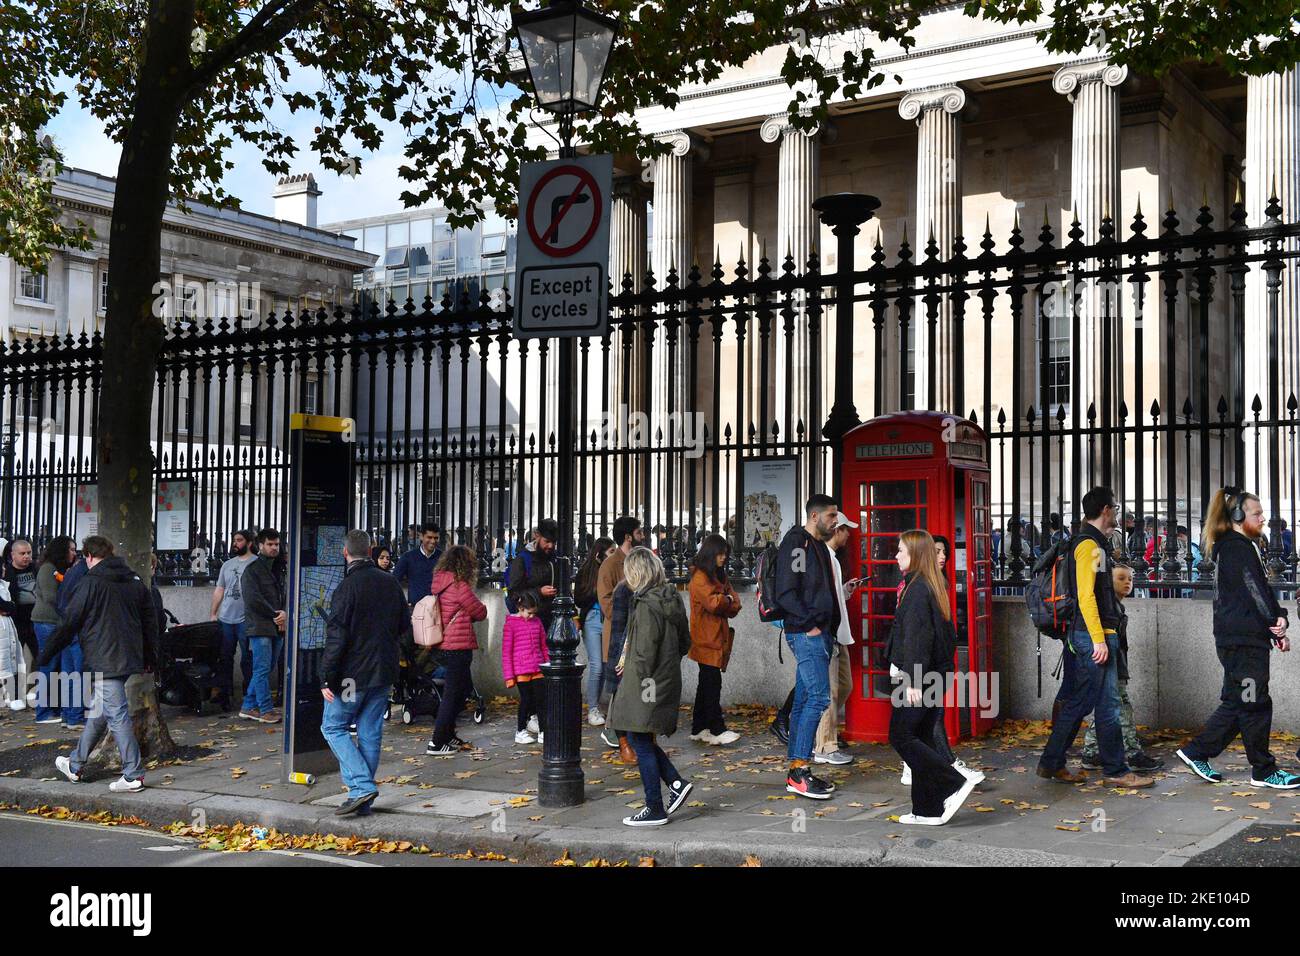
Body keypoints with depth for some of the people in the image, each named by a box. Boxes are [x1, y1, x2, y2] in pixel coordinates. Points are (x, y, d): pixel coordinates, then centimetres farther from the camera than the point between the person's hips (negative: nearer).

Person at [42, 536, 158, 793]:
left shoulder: (91, 584, -11)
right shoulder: (135, 582, 11)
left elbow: (68, 625, -7)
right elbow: (150, 622, 14)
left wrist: (45, 657, 3)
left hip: (104, 661, -8)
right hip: (130, 659, 8)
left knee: (117, 715, -6)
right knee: (97, 712, 19)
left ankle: (133, 775, -7)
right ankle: (76, 765, 32)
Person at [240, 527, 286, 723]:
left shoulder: (278, 570, 19)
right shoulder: (253, 569, -5)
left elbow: (284, 595, 18)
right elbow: (253, 599, -14)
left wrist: (284, 614, -2)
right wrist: (275, 615, -10)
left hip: (276, 627, 8)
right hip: (260, 627, -8)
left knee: (265, 668, 10)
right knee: (262, 669, -6)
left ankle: (248, 707, 18)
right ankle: (266, 710, -2)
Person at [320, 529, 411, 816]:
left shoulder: (347, 587, -14)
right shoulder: (391, 583, 7)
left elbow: (336, 637, -18)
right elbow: (405, 629, 17)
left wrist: (327, 678, -15)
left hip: (353, 674, -6)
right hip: (384, 674, 6)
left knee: (333, 727, 6)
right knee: (370, 734, 11)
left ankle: (362, 786, -8)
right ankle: (364, 801, 13)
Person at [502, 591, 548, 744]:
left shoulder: (537, 621, 9)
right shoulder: (511, 624, -6)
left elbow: (544, 646, 17)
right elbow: (506, 652, -5)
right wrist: (509, 676, -8)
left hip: (538, 669, 5)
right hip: (521, 671, -4)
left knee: (542, 698, 2)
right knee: (526, 699, 2)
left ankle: (543, 732, 9)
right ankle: (521, 732, 16)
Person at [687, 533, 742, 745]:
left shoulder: (721, 576, 17)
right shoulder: (700, 577, -10)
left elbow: (735, 606, 10)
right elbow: (712, 602, -21)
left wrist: (726, 604, -9)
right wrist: (727, 599, -3)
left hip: (718, 637, 9)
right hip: (706, 639, -9)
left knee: (706, 684, 11)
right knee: (713, 683, -11)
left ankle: (699, 728, 16)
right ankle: (716, 730, -11)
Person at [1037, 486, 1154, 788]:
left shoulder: (1094, 543, 19)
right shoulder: (1089, 545, -12)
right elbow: (1086, 595, -19)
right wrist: (1098, 639, -22)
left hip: (1087, 637, 10)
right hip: (1094, 635, -10)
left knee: (1077, 703, 12)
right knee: (1108, 705, -4)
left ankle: (1052, 763, 17)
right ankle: (1116, 771, 1)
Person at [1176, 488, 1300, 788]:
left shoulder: (1244, 547, 20)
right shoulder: (1236, 548, -13)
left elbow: (1262, 590, 16)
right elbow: (1254, 592, -16)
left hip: (1247, 640, 10)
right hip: (1243, 640, -10)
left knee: (1237, 704, 13)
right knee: (1256, 705, -2)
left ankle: (1196, 752, 17)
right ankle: (1264, 771, 6)